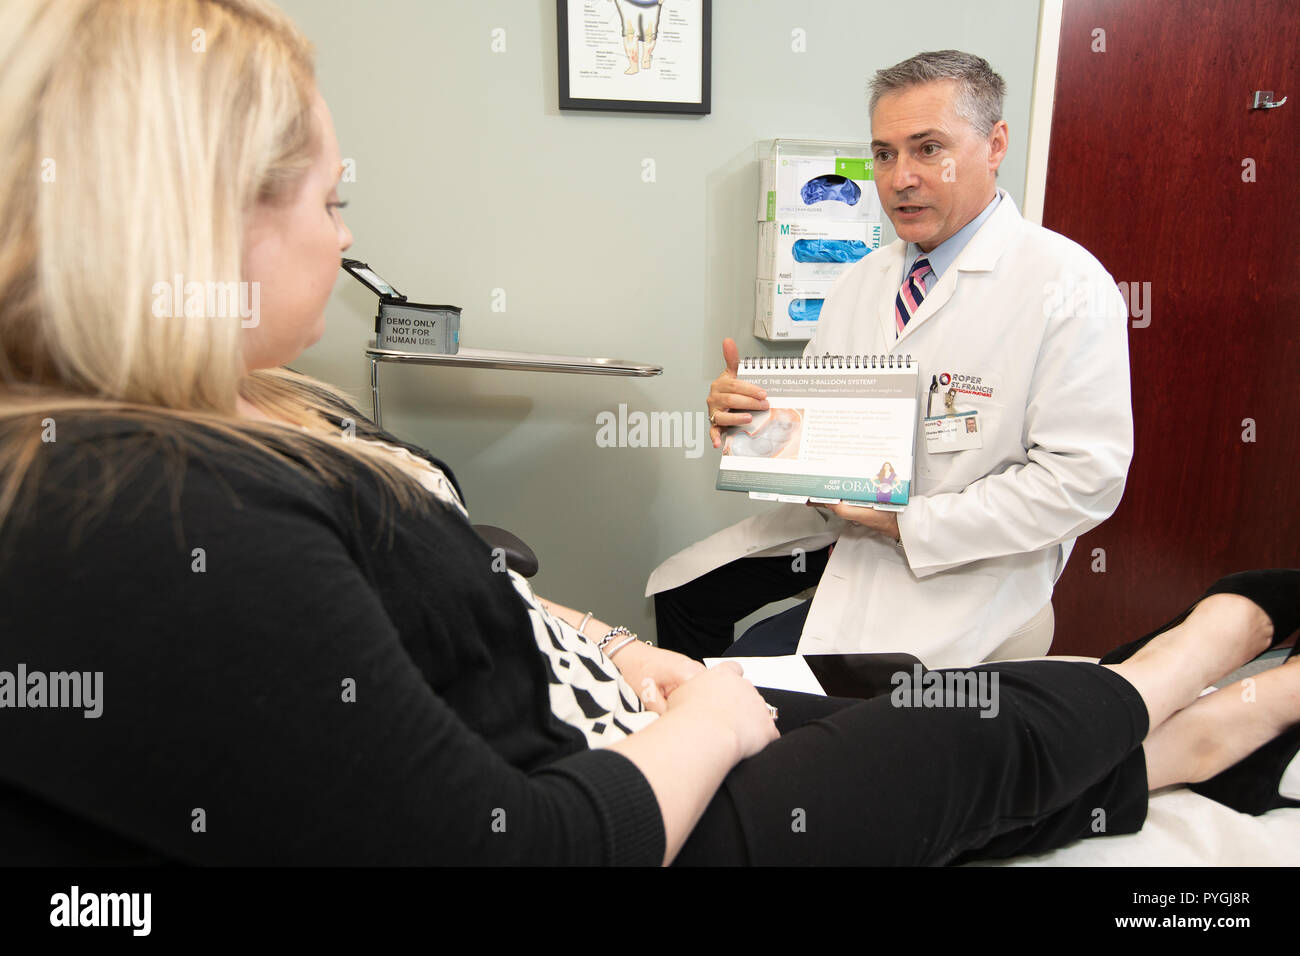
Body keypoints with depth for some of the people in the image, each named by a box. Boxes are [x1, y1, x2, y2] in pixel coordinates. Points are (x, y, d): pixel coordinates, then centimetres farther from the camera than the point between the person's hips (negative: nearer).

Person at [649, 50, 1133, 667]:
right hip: (839, 519, 7)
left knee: (761, 666, -19)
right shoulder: (860, 281, 7)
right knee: (680, 592, 4)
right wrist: (742, 409, -12)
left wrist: (912, 522, -22)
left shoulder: (1068, 286, -15)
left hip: (959, 565, -7)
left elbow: (1083, 478, -19)